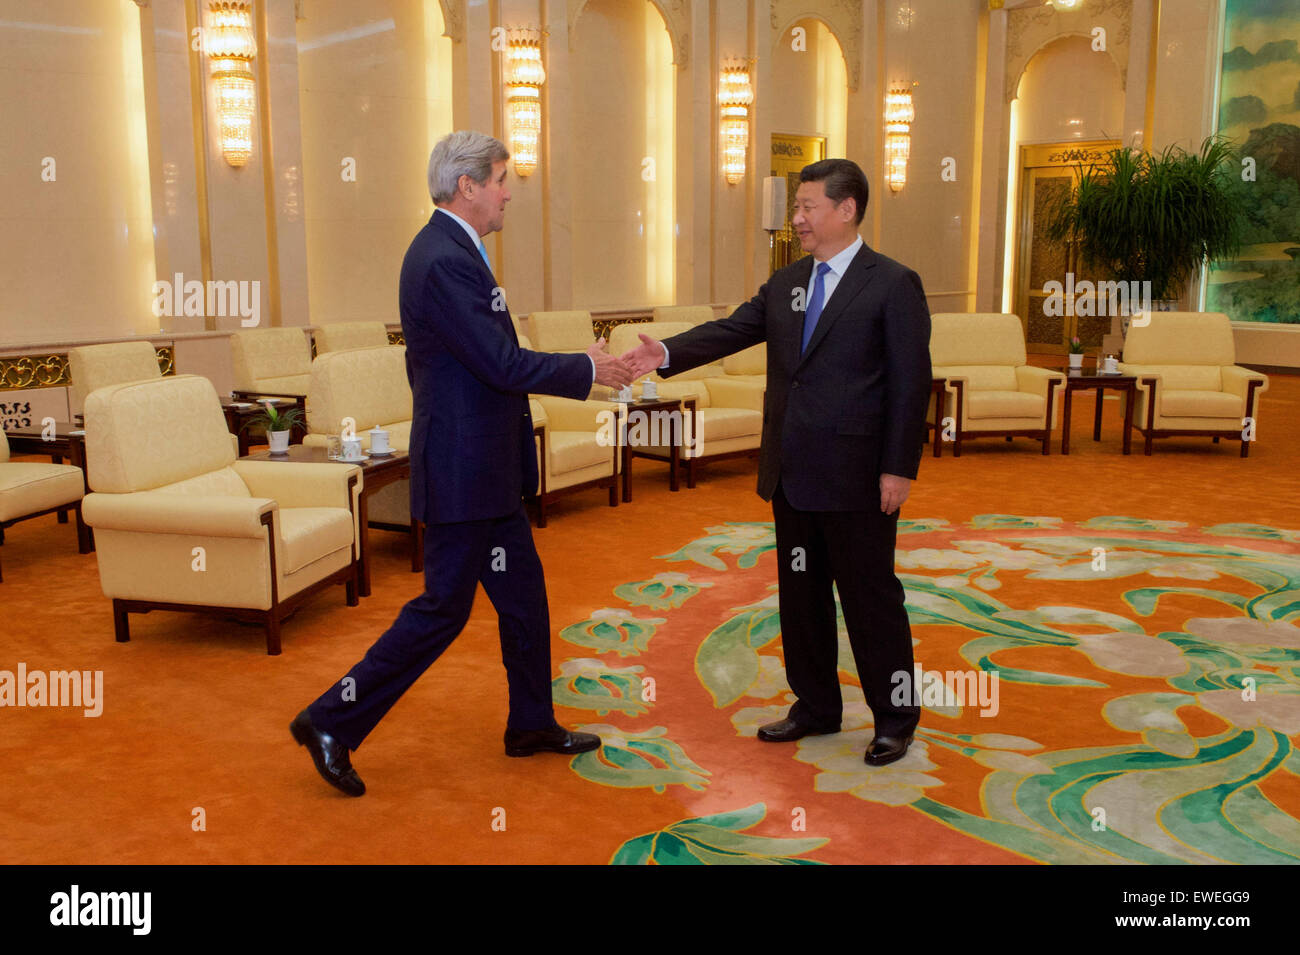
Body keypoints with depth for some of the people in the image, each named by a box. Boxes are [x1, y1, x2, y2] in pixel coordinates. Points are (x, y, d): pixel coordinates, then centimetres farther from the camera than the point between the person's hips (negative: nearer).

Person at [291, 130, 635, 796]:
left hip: (487, 466, 11)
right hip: (462, 469, -11)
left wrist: (578, 364, 12)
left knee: (522, 591, 17)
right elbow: (503, 365, -23)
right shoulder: (444, 261, -21)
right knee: (443, 607, -1)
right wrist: (588, 370, -11)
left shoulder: (451, 250, 12)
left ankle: (532, 724, 32)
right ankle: (333, 722, 11)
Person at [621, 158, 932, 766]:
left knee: (869, 593, 4)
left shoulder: (892, 285, -8)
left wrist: (899, 469, -14)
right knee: (800, 592, 15)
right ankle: (815, 706, 31)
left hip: (856, 475, -7)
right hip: (791, 472, 7)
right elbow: (731, 331, 2)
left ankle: (895, 719, 21)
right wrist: (668, 353, -14)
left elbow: (911, 382, -10)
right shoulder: (785, 284, 11)